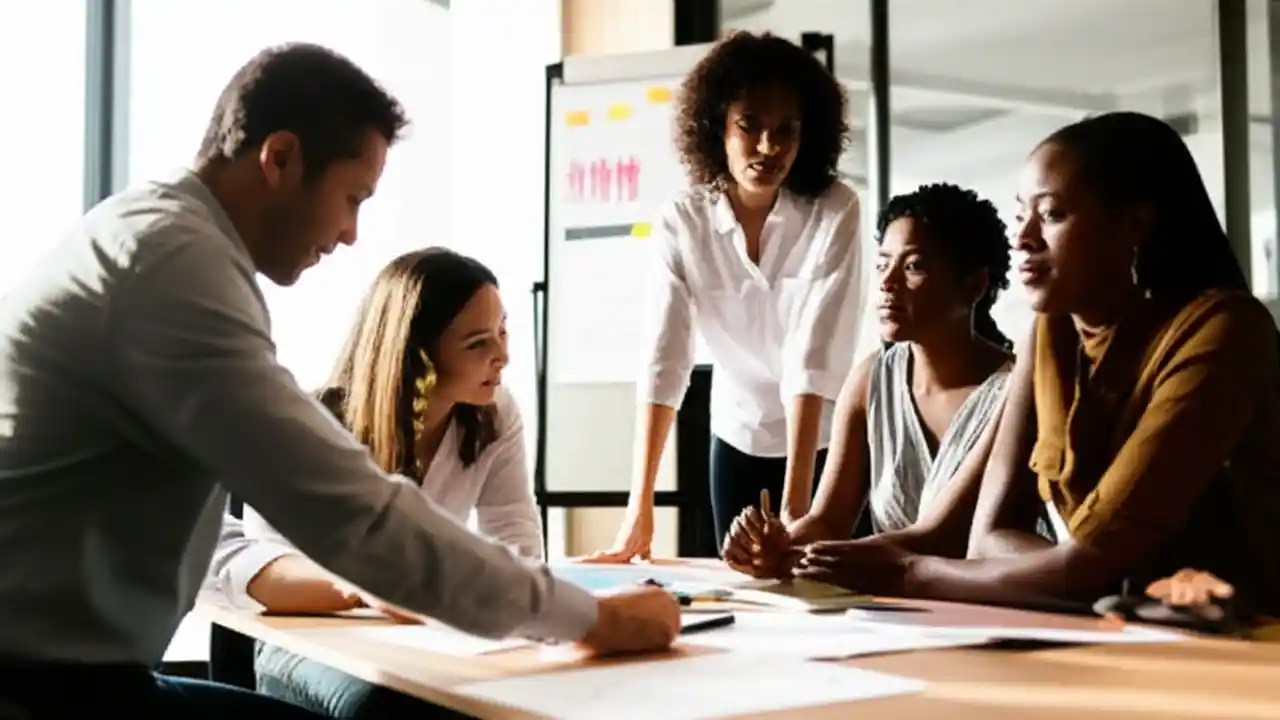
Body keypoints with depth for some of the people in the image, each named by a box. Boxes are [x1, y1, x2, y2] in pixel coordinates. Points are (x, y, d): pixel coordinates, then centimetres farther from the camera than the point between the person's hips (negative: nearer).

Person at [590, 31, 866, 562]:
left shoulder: (834, 211, -20)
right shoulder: (682, 222, -15)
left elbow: (814, 357, -27)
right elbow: (665, 361, -20)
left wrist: (794, 507, -33)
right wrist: (640, 506, -26)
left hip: (828, 442, -2)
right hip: (738, 440, 2)